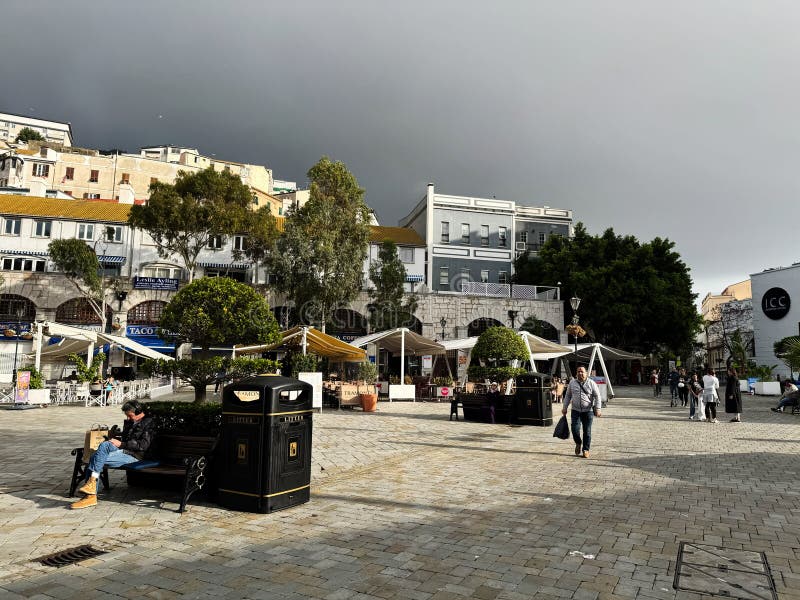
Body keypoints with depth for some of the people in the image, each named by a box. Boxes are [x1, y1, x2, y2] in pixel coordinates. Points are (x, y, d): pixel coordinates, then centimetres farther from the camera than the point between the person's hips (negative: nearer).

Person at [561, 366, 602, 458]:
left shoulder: (591, 383, -1)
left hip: (588, 411, -2)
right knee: (575, 429, -8)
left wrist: (598, 409, -13)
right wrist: (564, 408, 10)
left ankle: (586, 449, 15)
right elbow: (567, 396, 13)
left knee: (587, 431, 2)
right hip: (575, 410, 2)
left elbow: (597, 396, -3)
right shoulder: (572, 382, 6)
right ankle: (578, 443, 20)